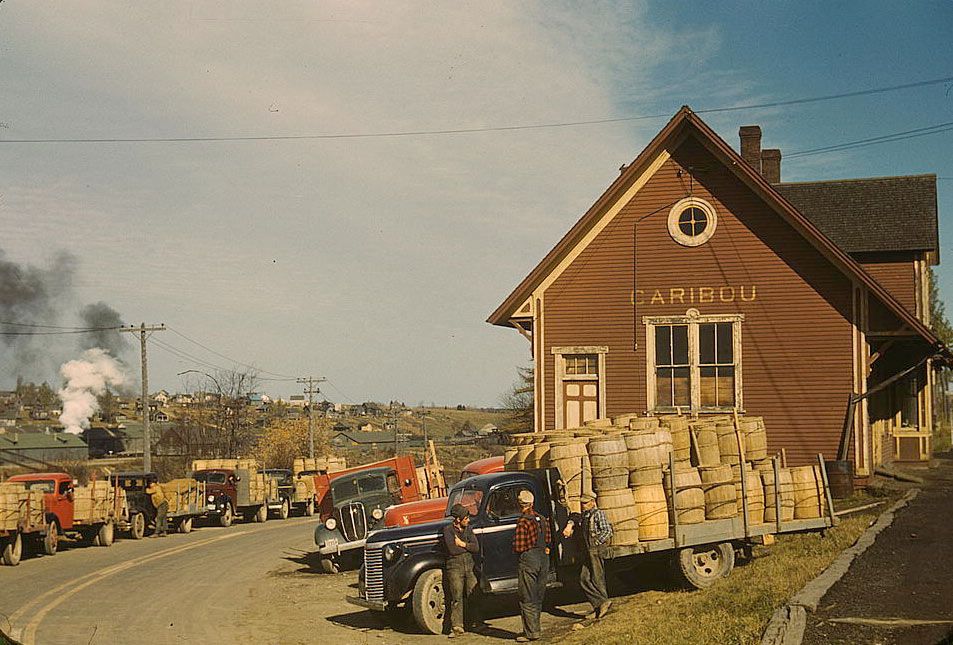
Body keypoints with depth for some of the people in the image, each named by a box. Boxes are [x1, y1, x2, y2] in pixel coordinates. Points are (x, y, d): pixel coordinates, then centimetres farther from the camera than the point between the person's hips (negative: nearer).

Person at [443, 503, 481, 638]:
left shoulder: (468, 529, 10)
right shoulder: (448, 530, -6)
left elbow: (476, 548, 1)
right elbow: (452, 549, -17)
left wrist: (462, 544, -10)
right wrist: (468, 547, -3)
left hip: (469, 566, 4)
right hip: (454, 567, -4)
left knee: (473, 595, 6)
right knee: (457, 597, -4)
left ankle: (475, 623, 18)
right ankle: (457, 627, -1)